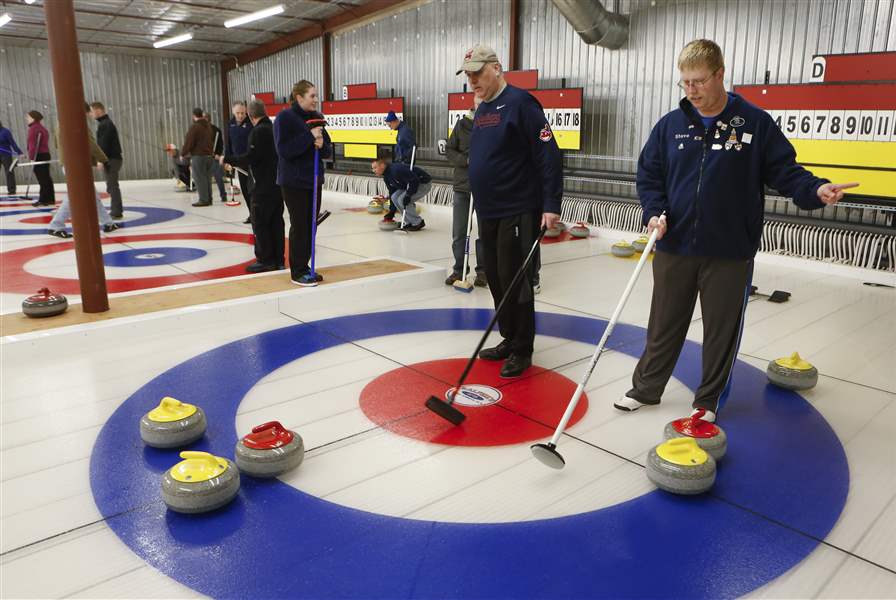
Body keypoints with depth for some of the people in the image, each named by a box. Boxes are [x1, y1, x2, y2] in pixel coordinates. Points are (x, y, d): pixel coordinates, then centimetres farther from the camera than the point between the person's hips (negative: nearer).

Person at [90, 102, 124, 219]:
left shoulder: (105, 124, -12)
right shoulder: (106, 123, 20)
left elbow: (104, 144, -18)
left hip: (112, 160, -10)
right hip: (113, 159, 10)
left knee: (112, 186, -9)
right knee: (112, 186, 11)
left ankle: (117, 212, -8)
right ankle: (116, 211, 15)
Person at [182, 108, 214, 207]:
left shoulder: (195, 127, -12)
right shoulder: (209, 126, 12)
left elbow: (188, 142, -12)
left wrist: (183, 153, 0)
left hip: (198, 156, -8)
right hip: (209, 155, 8)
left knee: (200, 178, -3)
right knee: (207, 178, 11)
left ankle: (203, 200, -4)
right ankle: (208, 199, 14)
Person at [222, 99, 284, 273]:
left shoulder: (258, 131, -14)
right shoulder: (274, 129, 12)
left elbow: (250, 157, -18)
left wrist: (227, 159, -6)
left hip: (263, 187, -8)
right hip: (277, 184, 8)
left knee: (260, 223, 0)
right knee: (276, 222, 10)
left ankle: (265, 260, 3)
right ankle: (278, 260, 14)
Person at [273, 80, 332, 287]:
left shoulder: (317, 118, 9)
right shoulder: (285, 117, -10)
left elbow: (328, 151, 11)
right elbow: (284, 150, -19)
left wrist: (322, 144, -11)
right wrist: (309, 136, -22)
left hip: (314, 179, 7)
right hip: (294, 182, -6)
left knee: (310, 225, 9)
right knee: (299, 225, -2)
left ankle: (305, 268, 20)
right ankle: (297, 272, 9)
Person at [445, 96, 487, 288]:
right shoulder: (462, 124, 5)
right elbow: (449, 150, 5)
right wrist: (467, 160, -11)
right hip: (462, 185, 2)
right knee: (459, 232, 4)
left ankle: (482, 271, 16)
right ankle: (458, 270, 17)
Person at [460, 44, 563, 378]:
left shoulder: (519, 103, -11)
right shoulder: (482, 110, 15)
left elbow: (549, 155, -16)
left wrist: (551, 206, -20)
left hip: (517, 213, -8)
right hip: (488, 213, 9)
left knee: (515, 283, -3)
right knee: (496, 280, 13)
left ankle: (522, 350, 9)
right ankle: (509, 339, 27)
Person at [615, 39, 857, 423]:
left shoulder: (755, 122, -3)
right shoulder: (670, 124, 3)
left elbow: (783, 171, -1)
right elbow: (648, 174, 8)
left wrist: (816, 190, -20)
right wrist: (654, 212, -9)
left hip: (730, 253, -1)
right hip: (674, 248, 2)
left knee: (722, 331, 10)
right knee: (664, 325, 13)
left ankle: (708, 402, 27)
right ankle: (645, 388, 29)